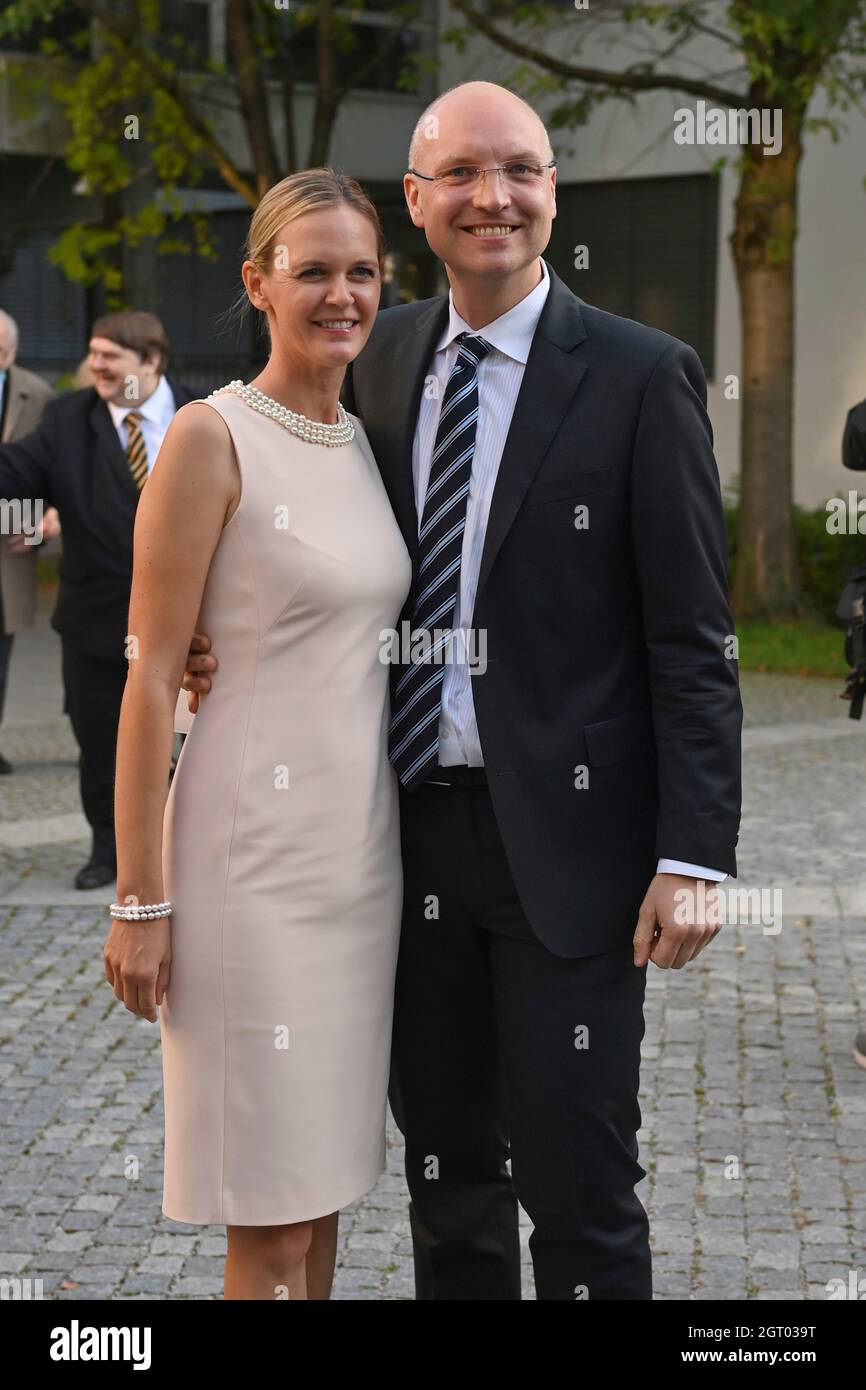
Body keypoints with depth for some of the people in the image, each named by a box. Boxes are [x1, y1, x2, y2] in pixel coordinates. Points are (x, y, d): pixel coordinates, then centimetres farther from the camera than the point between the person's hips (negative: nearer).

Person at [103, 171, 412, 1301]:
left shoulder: (368, 442, 11)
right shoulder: (213, 439, -10)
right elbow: (151, 678, -12)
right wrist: (139, 900, -14)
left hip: (366, 838, 7)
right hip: (259, 846, -7)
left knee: (328, 1167, 15)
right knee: (272, 1213, 0)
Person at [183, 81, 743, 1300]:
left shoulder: (640, 376, -7)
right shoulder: (382, 359, 9)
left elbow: (692, 640, -8)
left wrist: (694, 856, -14)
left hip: (566, 837, -5)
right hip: (417, 831, 5)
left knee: (578, 1187, 1)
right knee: (445, 1169, 16)